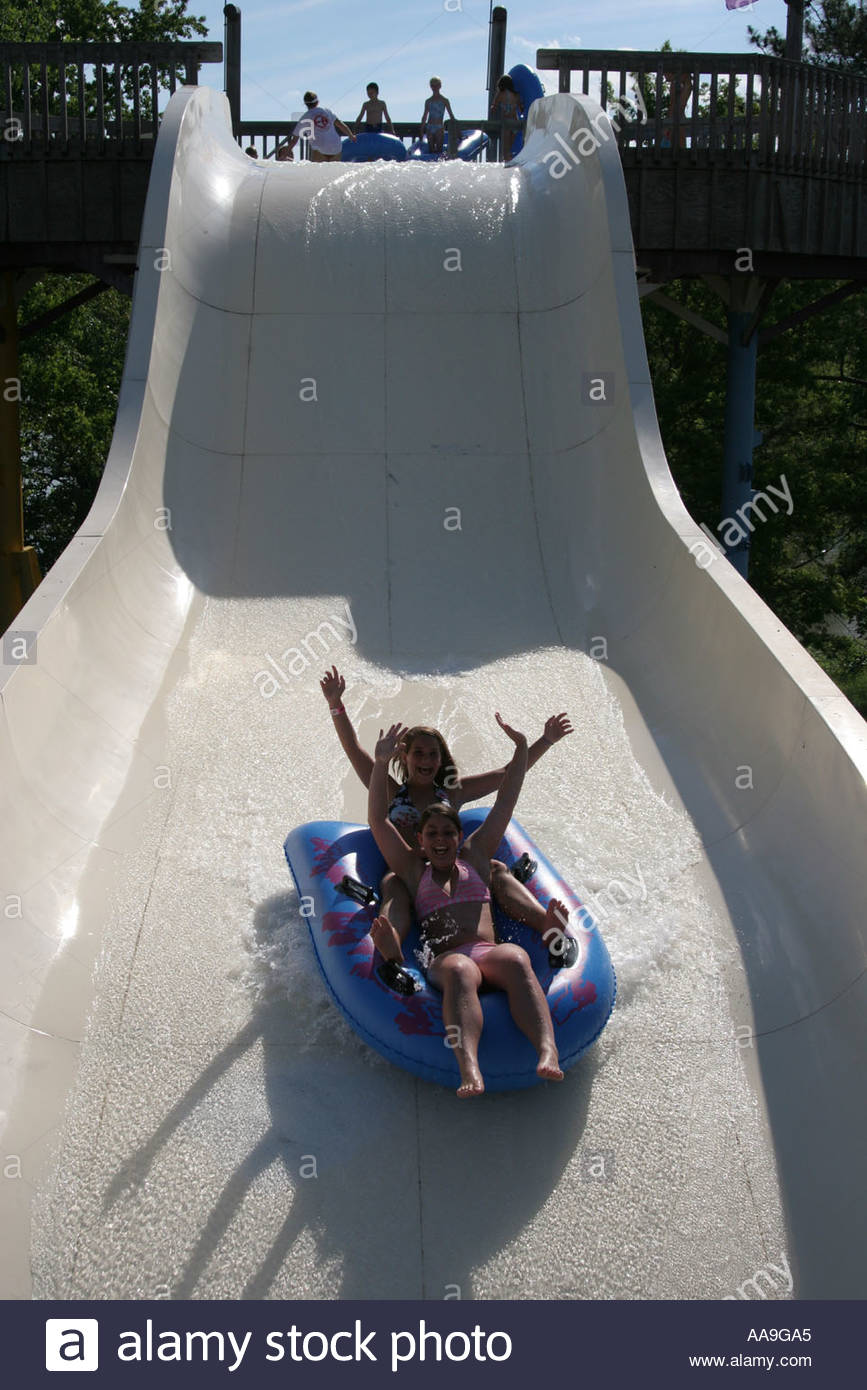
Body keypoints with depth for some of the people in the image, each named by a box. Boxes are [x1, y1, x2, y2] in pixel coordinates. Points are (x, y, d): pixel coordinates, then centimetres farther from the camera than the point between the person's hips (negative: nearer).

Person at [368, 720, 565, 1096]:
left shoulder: (475, 857, 30)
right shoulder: (413, 870, 26)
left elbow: (505, 803, 31)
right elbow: (378, 820, 18)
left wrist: (522, 748, 28)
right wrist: (381, 764, 9)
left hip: (490, 952, 2)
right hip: (443, 960, -2)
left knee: (515, 958, -37)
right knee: (460, 972, -40)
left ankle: (547, 1053, -60)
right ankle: (469, 1069, -65)